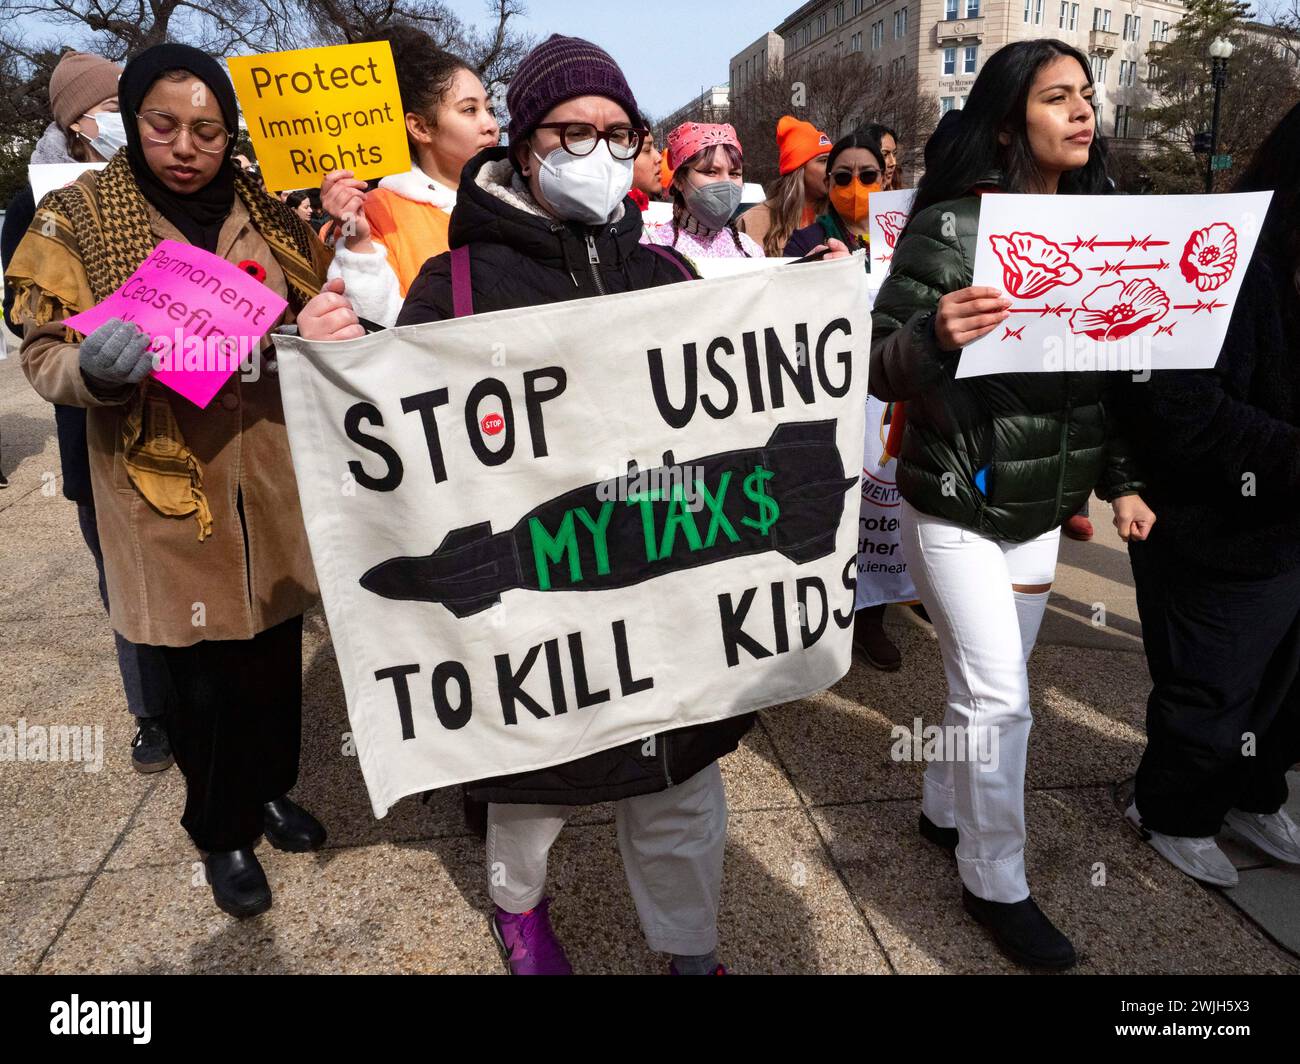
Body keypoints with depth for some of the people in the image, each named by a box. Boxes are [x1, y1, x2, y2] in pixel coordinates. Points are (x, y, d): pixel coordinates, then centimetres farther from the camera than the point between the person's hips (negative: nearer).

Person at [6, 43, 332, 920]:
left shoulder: (265, 208, 6)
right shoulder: (79, 216, -3)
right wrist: (96, 365, -26)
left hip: (270, 475, 3)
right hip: (164, 486, -3)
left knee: (278, 649, 14)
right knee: (203, 677, 6)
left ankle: (273, 788, 41)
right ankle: (223, 833, 31)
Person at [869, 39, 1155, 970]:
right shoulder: (948, 227, -12)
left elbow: (1110, 373, 14)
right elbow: (878, 370, -16)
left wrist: (1122, 479, 12)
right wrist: (936, 337, -36)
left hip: (1043, 506, 6)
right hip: (957, 503, -6)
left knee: (991, 682, 16)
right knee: (1000, 696, -1)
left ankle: (945, 809, 39)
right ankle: (998, 885, 18)